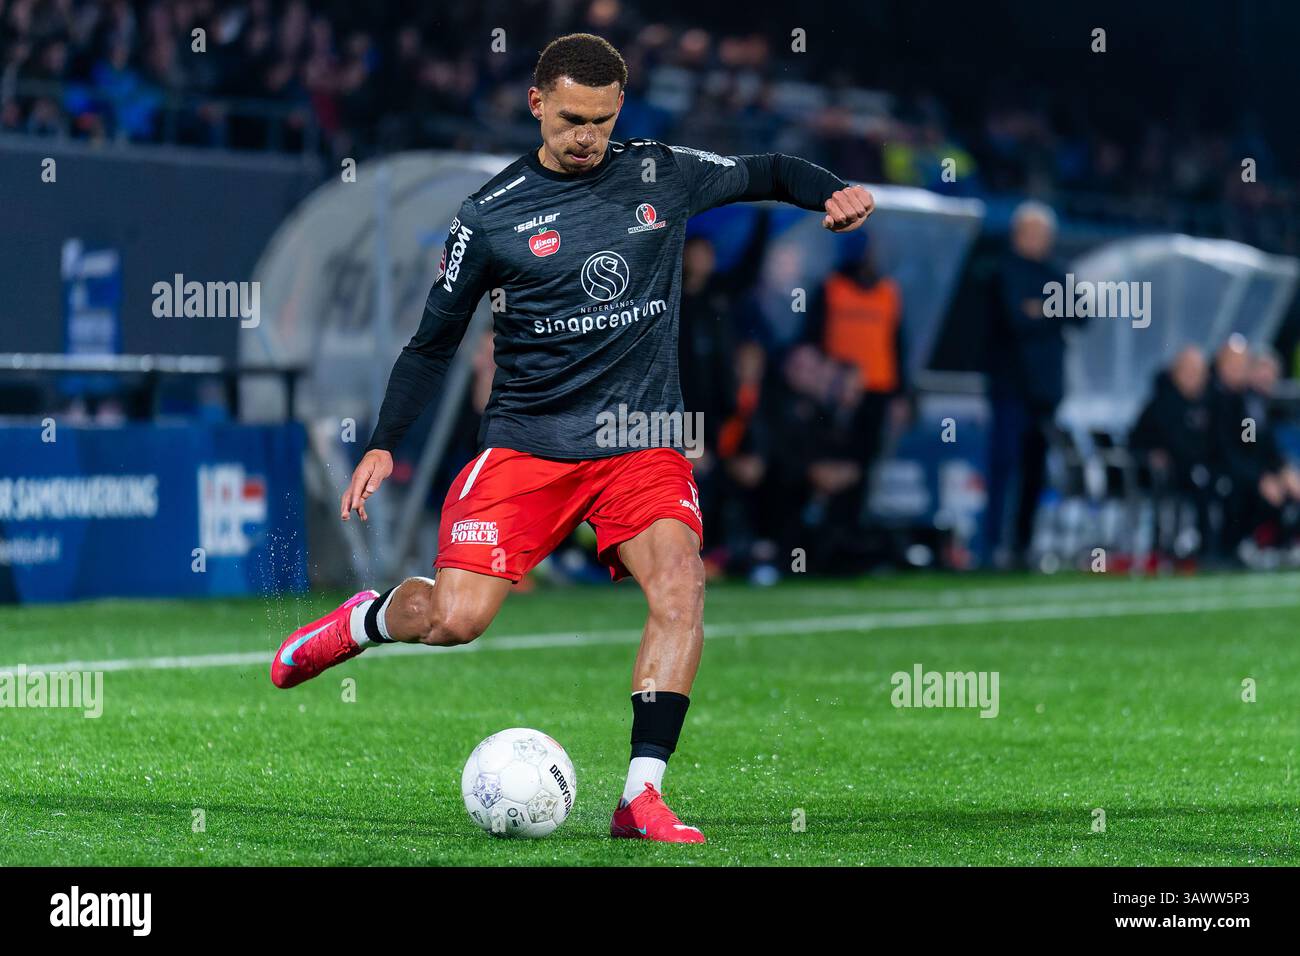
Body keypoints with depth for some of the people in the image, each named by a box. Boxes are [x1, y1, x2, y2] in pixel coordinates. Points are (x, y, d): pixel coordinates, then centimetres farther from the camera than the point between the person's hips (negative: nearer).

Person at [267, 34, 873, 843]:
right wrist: (383, 445, 0)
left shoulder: (664, 176, 5)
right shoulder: (491, 216, -1)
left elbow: (765, 173, 20)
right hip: (526, 443, -1)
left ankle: (642, 796, -21)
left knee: (681, 588, -24)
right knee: (456, 618, -14)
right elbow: (434, 342, 7)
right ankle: (365, 620, 23)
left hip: (643, 446, 2)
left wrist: (833, 193, -1)